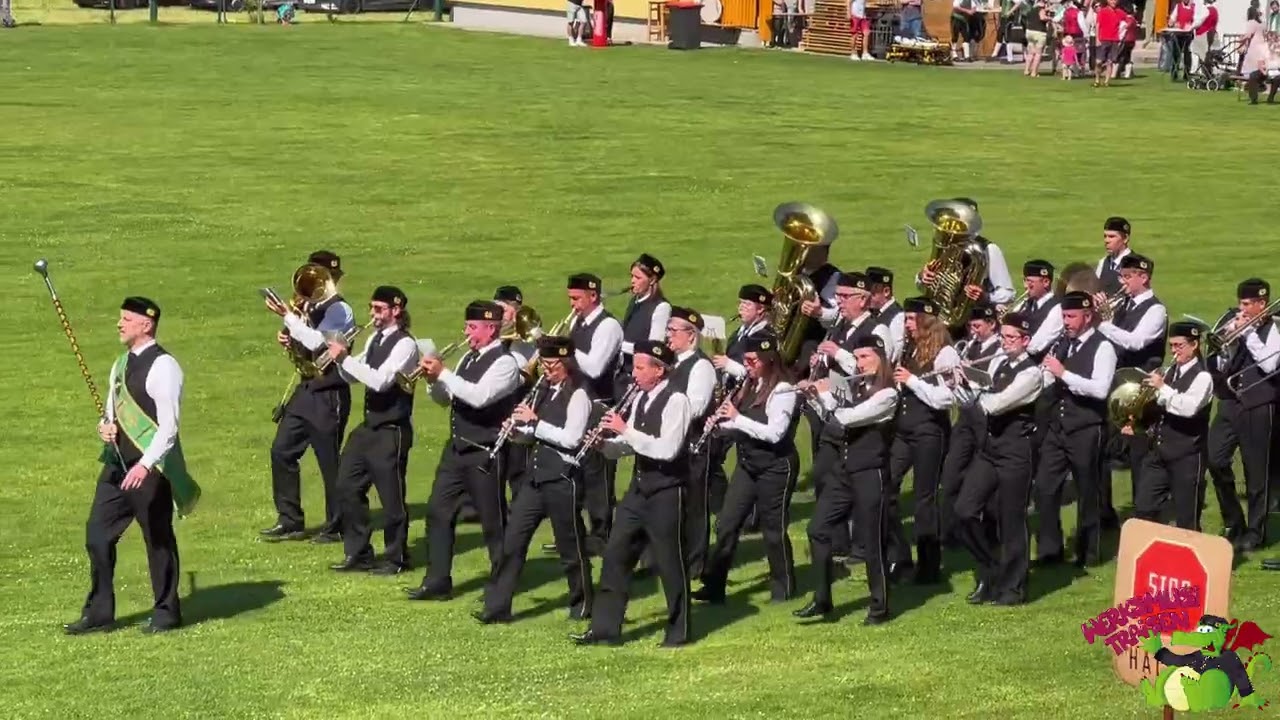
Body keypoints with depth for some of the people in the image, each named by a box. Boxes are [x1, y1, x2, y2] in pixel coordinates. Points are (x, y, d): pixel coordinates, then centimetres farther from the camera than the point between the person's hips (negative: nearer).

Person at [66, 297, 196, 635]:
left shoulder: (162, 367, -14)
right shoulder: (122, 364, 13)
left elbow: (168, 426, -19)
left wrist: (145, 465, -28)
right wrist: (106, 427, -1)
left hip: (149, 469, -9)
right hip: (118, 463, 9)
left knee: (158, 539, 3)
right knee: (97, 534, 7)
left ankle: (166, 613, 16)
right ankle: (99, 613, 16)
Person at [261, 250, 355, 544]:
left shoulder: (340, 310, -13)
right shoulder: (311, 306, 11)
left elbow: (317, 342, -26)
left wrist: (288, 316, -24)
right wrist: (288, 338, 2)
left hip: (329, 395, -9)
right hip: (306, 390, 9)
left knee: (329, 461, 0)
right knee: (282, 451, 5)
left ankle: (336, 526, 13)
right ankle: (290, 522, 13)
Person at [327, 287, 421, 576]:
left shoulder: (405, 344, -15)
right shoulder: (374, 338, 11)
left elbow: (380, 380, -26)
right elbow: (354, 377, 16)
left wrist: (345, 358, -23)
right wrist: (341, 359, -4)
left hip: (392, 430, -9)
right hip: (369, 425, 9)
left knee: (391, 496, 0)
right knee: (348, 487, 8)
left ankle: (396, 558, 13)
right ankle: (358, 554, 18)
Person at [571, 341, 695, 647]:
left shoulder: (676, 401, -16)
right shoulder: (640, 399, 9)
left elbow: (667, 449, -26)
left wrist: (626, 430, -25)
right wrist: (604, 443, -4)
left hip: (666, 492, -8)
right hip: (639, 489, 8)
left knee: (669, 562, 2)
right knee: (616, 555, 6)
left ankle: (679, 631, 16)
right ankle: (605, 628, 12)